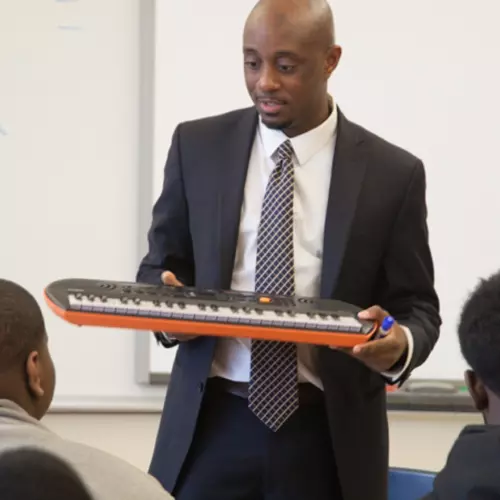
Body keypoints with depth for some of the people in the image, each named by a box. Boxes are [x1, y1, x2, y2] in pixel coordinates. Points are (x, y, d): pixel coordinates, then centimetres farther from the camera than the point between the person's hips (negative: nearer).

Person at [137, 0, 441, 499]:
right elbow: (161, 267, 10)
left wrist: (399, 344, -21)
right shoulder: (197, 145, 3)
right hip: (211, 424, 1)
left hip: (329, 435, -1)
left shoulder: (392, 173, -2)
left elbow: (416, 306, 2)